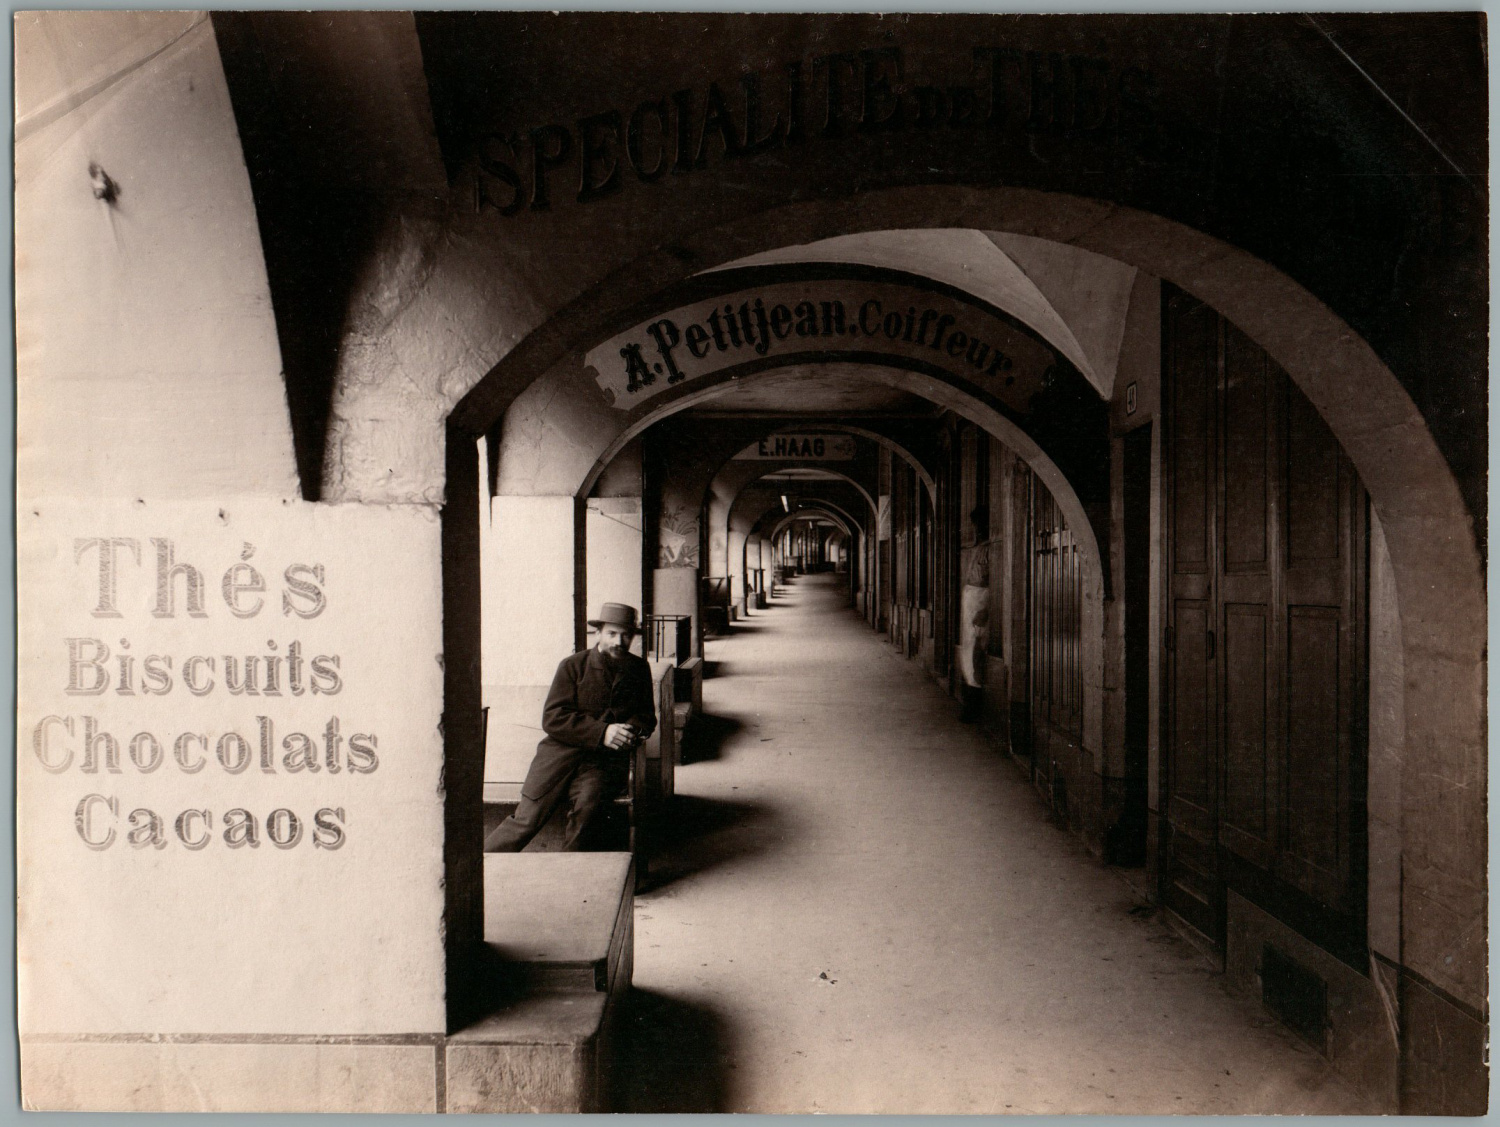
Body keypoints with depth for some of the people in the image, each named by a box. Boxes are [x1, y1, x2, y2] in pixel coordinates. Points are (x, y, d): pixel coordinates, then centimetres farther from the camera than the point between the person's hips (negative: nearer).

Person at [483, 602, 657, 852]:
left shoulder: (639, 669, 16)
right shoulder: (573, 666, 6)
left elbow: (646, 717, 25)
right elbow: (553, 718, -3)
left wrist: (631, 731, 0)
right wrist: (601, 732, -15)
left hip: (606, 759, 1)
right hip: (564, 749, -1)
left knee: (586, 803, -31)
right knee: (528, 818, -16)